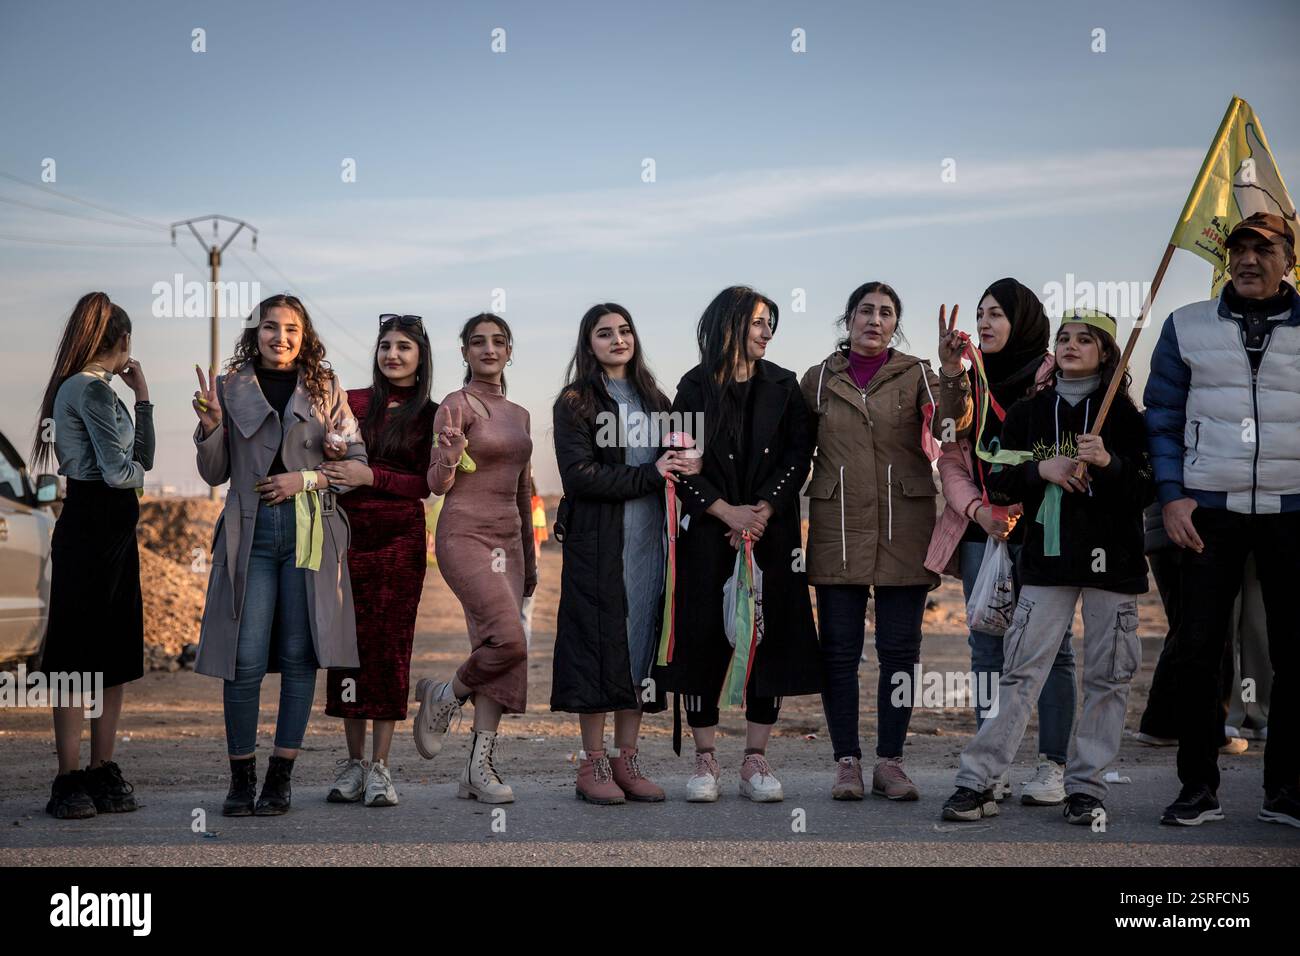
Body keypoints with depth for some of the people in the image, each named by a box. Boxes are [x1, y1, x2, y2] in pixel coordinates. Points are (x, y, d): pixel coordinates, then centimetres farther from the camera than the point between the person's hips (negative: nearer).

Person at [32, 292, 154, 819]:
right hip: (93, 525, -10)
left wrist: (142, 396, 14)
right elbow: (120, 471, -17)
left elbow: (142, 456, 18)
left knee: (117, 653, 11)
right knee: (80, 655, -5)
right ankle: (69, 778, 0)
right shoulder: (91, 389, -13)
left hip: (111, 528, 10)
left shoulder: (83, 387, 17)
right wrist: (136, 471, 2)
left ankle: (102, 770, 16)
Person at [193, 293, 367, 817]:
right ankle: (241, 778, 7)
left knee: (298, 656, 1)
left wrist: (307, 479, -6)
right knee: (245, 661, -5)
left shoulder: (325, 389, 9)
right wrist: (210, 425, -7)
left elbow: (358, 463, 8)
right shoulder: (230, 387, 9)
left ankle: (281, 776, 10)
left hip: (310, 532, 0)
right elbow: (214, 474, 10)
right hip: (250, 532, 0)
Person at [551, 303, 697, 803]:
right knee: (599, 643, -3)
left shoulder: (653, 399, 17)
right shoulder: (575, 403, 0)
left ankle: (626, 758, 12)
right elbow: (579, 474, -11)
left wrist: (686, 466, -6)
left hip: (650, 537, 5)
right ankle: (592, 764, 5)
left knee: (641, 642, 5)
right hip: (598, 542, -5)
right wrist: (649, 476, -14)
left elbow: (673, 460, 18)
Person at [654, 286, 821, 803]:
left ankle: (755, 759, 5)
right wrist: (727, 511, -12)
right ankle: (705, 757, 7)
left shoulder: (783, 386, 11)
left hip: (771, 529, 2)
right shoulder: (695, 387, 4)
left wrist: (762, 512, -11)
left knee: (769, 637, -2)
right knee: (703, 638, -3)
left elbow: (798, 456, 2)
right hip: (708, 532, -2)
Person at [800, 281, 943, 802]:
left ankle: (890, 760, 12)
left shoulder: (916, 374, 6)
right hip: (838, 527, 1)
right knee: (839, 650, 1)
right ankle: (847, 760, 10)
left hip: (903, 526, 0)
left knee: (899, 649, 2)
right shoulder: (819, 379, 9)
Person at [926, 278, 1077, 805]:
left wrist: (1022, 506, -14)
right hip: (981, 529, 4)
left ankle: (1051, 766, 5)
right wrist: (978, 510, -7)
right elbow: (951, 460, 10)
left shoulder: (1054, 378, -1)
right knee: (988, 645, 4)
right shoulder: (968, 381, 14)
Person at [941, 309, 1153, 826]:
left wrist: (1107, 461, -18)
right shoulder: (1027, 413, 11)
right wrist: (1040, 469, -9)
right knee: (1020, 670, -4)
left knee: (1107, 677, 1)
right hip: (1048, 556, 0)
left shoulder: (1123, 415, 5)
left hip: (1112, 558, 0)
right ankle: (977, 782, -2)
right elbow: (999, 480, 8)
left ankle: (1086, 786, 10)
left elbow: (1146, 489, 0)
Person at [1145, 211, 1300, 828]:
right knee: (1196, 650, -1)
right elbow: (1162, 419, 8)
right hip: (1209, 510, 0)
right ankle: (1197, 788, 11)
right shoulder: (1187, 327, 7)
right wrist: (1171, 495, -3)